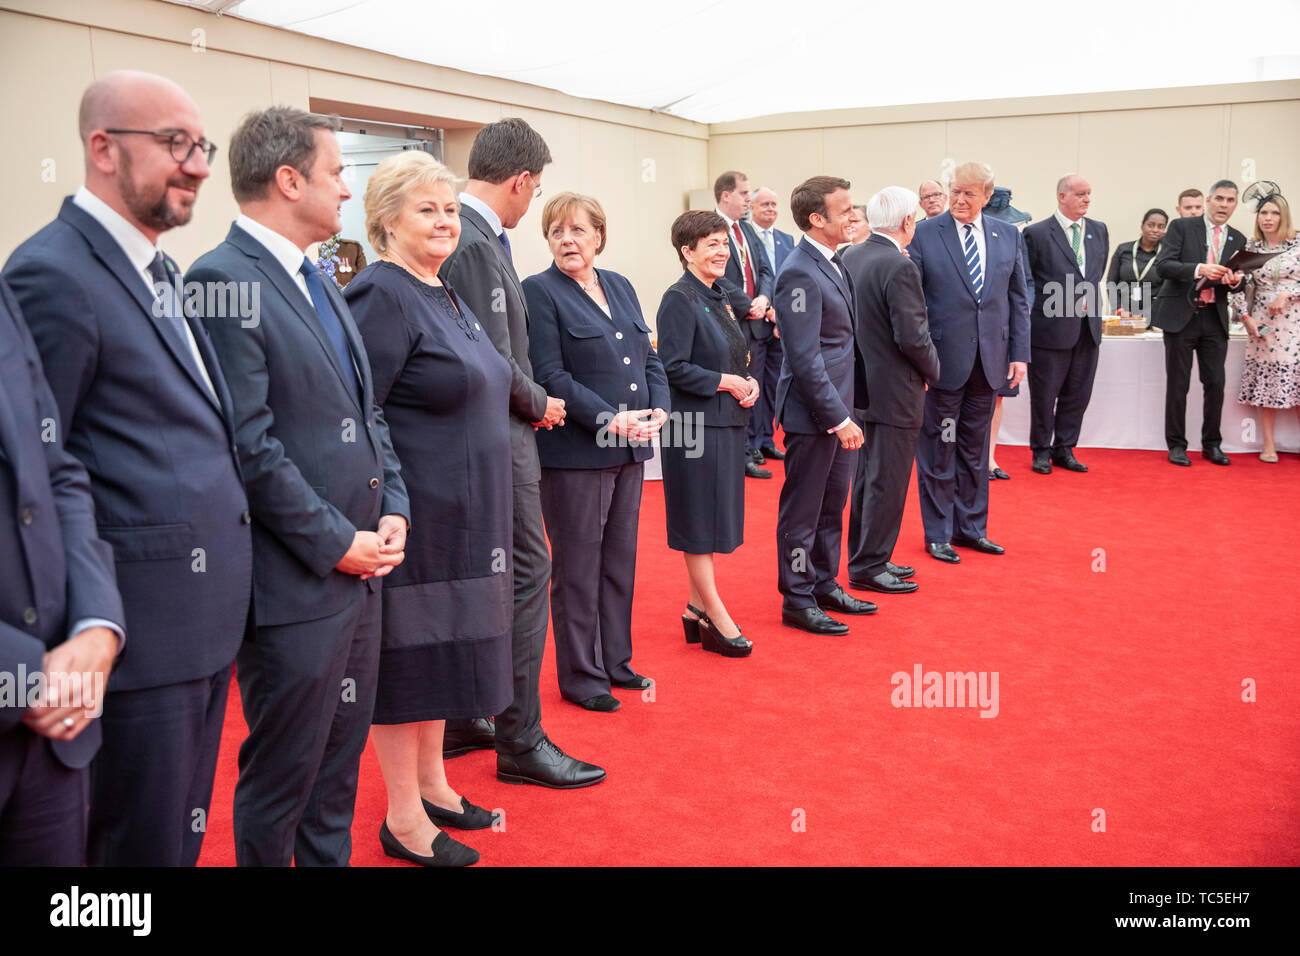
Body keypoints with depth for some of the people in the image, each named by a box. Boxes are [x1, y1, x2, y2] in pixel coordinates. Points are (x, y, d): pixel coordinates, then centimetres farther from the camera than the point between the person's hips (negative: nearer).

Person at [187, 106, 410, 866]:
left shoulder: (319, 282, 13)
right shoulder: (223, 281, -15)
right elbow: (250, 446, -20)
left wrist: (393, 511, 3)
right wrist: (337, 543, -15)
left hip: (360, 568, 9)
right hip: (295, 583, -8)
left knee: (339, 765, 20)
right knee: (282, 779, 8)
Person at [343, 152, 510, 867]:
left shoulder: (444, 294, 13)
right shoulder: (381, 297, -16)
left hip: (462, 513, 9)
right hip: (415, 514, -9)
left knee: (443, 643, 17)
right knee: (407, 650, 2)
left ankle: (431, 782, 33)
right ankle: (403, 819, 16)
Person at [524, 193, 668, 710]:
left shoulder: (620, 286, 13)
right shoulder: (539, 292, -7)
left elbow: (649, 357, 14)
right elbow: (550, 376, -15)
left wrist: (659, 408, -4)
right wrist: (609, 420, -21)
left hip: (629, 450, 7)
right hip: (574, 451, -7)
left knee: (620, 559, 14)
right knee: (578, 565, 3)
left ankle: (615, 662, 28)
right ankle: (580, 675, 15)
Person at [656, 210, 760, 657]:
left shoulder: (719, 297, 14)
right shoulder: (680, 300, -12)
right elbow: (674, 367, -18)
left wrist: (749, 382, 2)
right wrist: (727, 382, -15)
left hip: (726, 422, 9)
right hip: (695, 424, -9)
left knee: (713, 519, 13)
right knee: (699, 520, -1)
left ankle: (697, 608, 23)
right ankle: (716, 618, 6)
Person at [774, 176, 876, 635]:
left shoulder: (832, 263, 11)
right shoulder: (800, 274, -20)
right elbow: (805, 358, -22)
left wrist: (844, 410, 14)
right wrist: (839, 417, -22)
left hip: (836, 406, 10)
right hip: (813, 411, -10)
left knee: (832, 504, 19)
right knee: (802, 509, 3)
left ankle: (825, 584, 32)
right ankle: (798, 600, 14)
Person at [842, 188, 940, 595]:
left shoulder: (849, 258, 4)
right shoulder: (900, 267, -20)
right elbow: (912, 337, -21)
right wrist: (933, 370, -4)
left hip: (860, 387, 9)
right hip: (893, 391, -8)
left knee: (866, 477, 18)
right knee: (887, 481, 2)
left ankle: (864, 558, 29)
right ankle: (869, 567, 10)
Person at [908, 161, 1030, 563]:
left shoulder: (1008, 236, 8)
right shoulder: (923, 234, -5)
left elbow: (1019, 299, 11)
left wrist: (1019, 353, 5)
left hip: (989, 360, 4)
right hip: (943, 360, -4)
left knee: (975, 450, 13)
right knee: (938, 450, 4)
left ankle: (971, 528, 25)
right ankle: (938, 534, 15)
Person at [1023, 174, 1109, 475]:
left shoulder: (1099, 231, 10)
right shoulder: (1037, 233, -7)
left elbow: (1097, 273, 19)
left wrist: (1088, 300, 3)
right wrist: (1064, 303, -5)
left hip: (1088, 327, 5)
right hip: (1051, 326, -5)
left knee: (1078, 394, 10)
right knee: (1044, 394, 4)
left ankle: (1064, 450, 22)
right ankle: (1041, 452, 18)